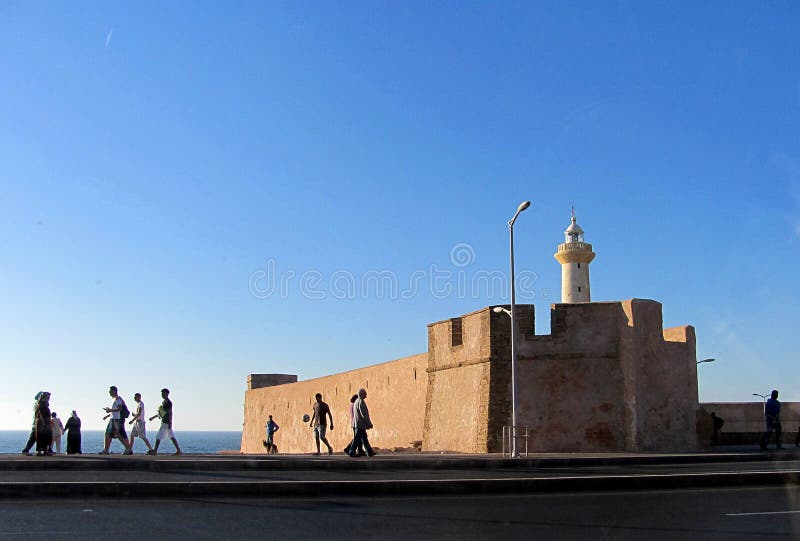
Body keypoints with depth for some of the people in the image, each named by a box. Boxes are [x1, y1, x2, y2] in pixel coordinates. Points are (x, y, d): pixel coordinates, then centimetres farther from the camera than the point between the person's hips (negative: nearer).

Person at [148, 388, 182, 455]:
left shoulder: (168, 402, -14)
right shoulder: (164, 402, 16)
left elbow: (170, 413, -19)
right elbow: (161, 412, 26)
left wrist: (170, 423, -23)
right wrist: (154, 417, 29)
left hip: (166, 422, -10)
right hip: (164, 422, 10)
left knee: (159, 436, -4)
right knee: (172, 437, 8)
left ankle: (155, 451, 2)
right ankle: (178, 450, 8)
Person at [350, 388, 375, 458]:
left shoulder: (356, 401, 17)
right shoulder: (361, 402, -15)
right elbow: (364, 414, -19)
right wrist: (369, 423, -14)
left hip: (357, 423, 10)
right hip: (361, 424, -10)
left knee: (364, 438, 12)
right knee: (357, 438, -5)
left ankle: (370, 452, 16)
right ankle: (352, 452, -2)